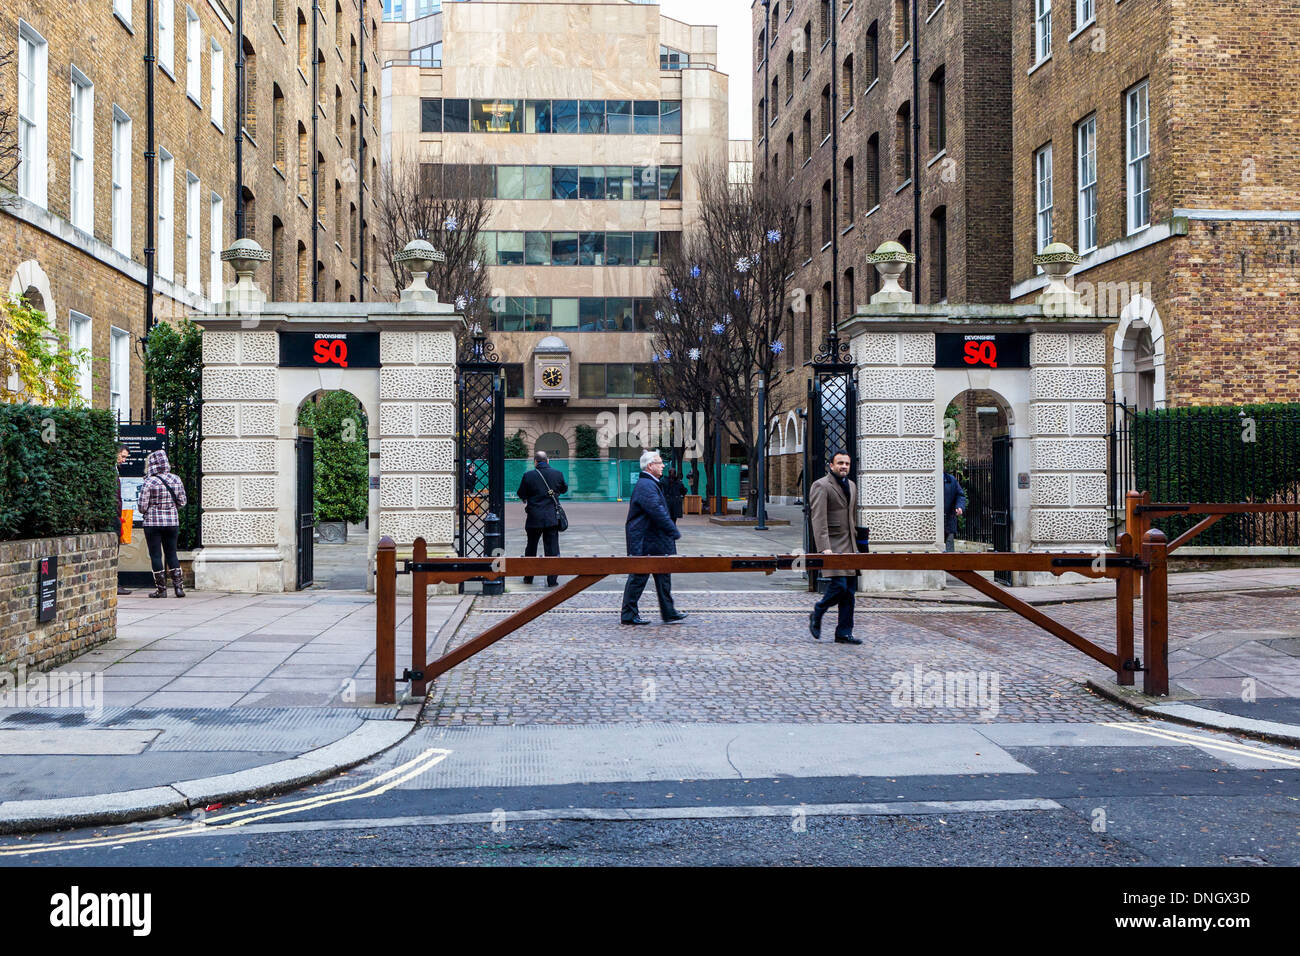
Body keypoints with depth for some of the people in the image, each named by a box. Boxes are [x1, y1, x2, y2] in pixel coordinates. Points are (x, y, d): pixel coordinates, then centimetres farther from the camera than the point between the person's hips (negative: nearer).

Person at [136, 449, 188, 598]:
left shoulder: (149, 482, -12)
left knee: (155, 555, 4)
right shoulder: (175, 480, 1)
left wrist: (146, 511, 11)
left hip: (153, 523, -4)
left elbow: (142, 507, -11)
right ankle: (178, 586, 8)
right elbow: (182, 502, 6)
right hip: (172, 522, 4)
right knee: (171, 553, 13)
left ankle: (161, 589, 6)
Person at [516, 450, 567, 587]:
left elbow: (521, 495, 1)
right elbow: (564, 489, 14)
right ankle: (552, 579, 1)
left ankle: (528, 578, 21)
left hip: (534, 517, 0)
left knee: (531, 546, 14)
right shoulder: (557, 474, -2)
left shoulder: (528, 476, -7)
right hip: (552, 517, 1)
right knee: (552, 548, 4)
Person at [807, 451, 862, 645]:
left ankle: (844, 633, 10)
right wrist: (825, 548, -27)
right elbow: (819, 520, -18)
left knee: (849, 592, 5)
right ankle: (816, 615, 10)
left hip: (849, 545, 8)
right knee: (838, 586, -16)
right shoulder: (821, 486, -9)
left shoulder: (852, 486, 17)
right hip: (832, 545, -8)